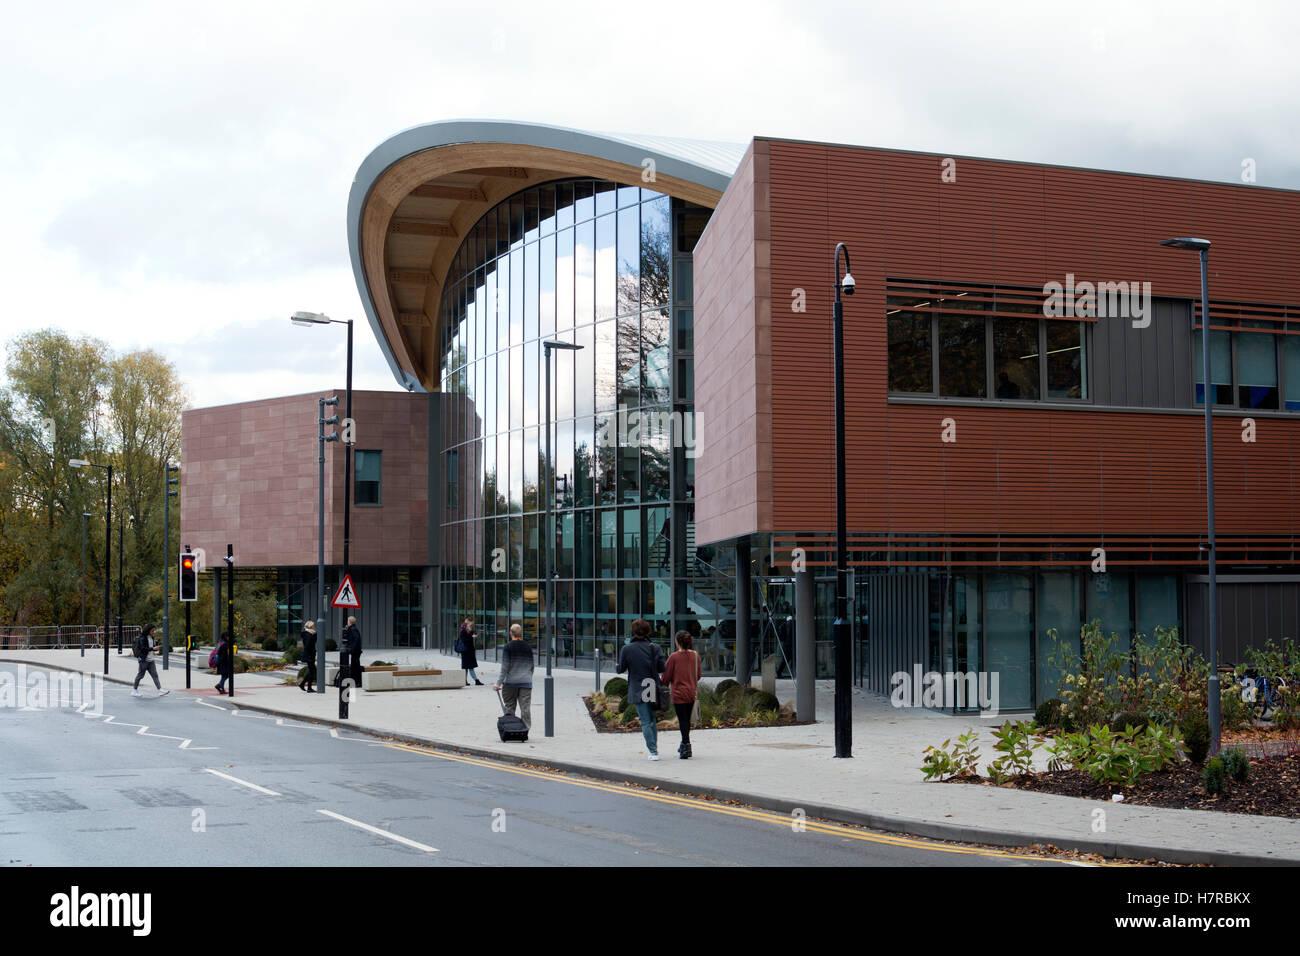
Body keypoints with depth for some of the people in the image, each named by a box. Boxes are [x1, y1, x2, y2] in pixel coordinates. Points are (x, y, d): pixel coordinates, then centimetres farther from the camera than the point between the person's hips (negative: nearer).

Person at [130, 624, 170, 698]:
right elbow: (143, 648, -20)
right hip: (144, 660, -8)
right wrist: (153, 648, -24)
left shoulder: (151, 637, 13)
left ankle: (159, 690, -6)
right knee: (140, 674, 0)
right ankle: (134, 690, 12)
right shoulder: (142, 638, -12)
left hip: (151, 660, 8)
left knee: (155, 675, 0)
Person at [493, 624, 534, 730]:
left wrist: (498, 683, -6)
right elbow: (531, 666, 13)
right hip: (526, 682, 3)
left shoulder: (508, 646, -7)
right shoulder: (528, 647, 6)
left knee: (510, 708, 8)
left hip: (510, 682, -3)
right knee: (526, 708, 1)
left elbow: (505, 667, -9)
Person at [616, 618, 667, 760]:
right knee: (653, 720, 17)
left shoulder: (626, 649, -8)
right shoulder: (654, 647, -2)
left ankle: (653, 752, -4)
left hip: (637, 691, -3)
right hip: (653, 689, 3)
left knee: (645, 722, 0)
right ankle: (654, 749, 20)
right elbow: (662, 668, -2)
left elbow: (621, 669, -2)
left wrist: (616, 667, 20)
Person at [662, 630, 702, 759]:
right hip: (692, 692, 5)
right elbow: (699, 674, 10)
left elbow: (667, 676, -6)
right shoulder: (695, 656, 1)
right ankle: (684, 746, 29)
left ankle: (686, 747, -8)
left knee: (683, 720, -2)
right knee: (687, 720, 17)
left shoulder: (674, 657, -13)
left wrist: (665, 686, 13)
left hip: (679, 692, -5)